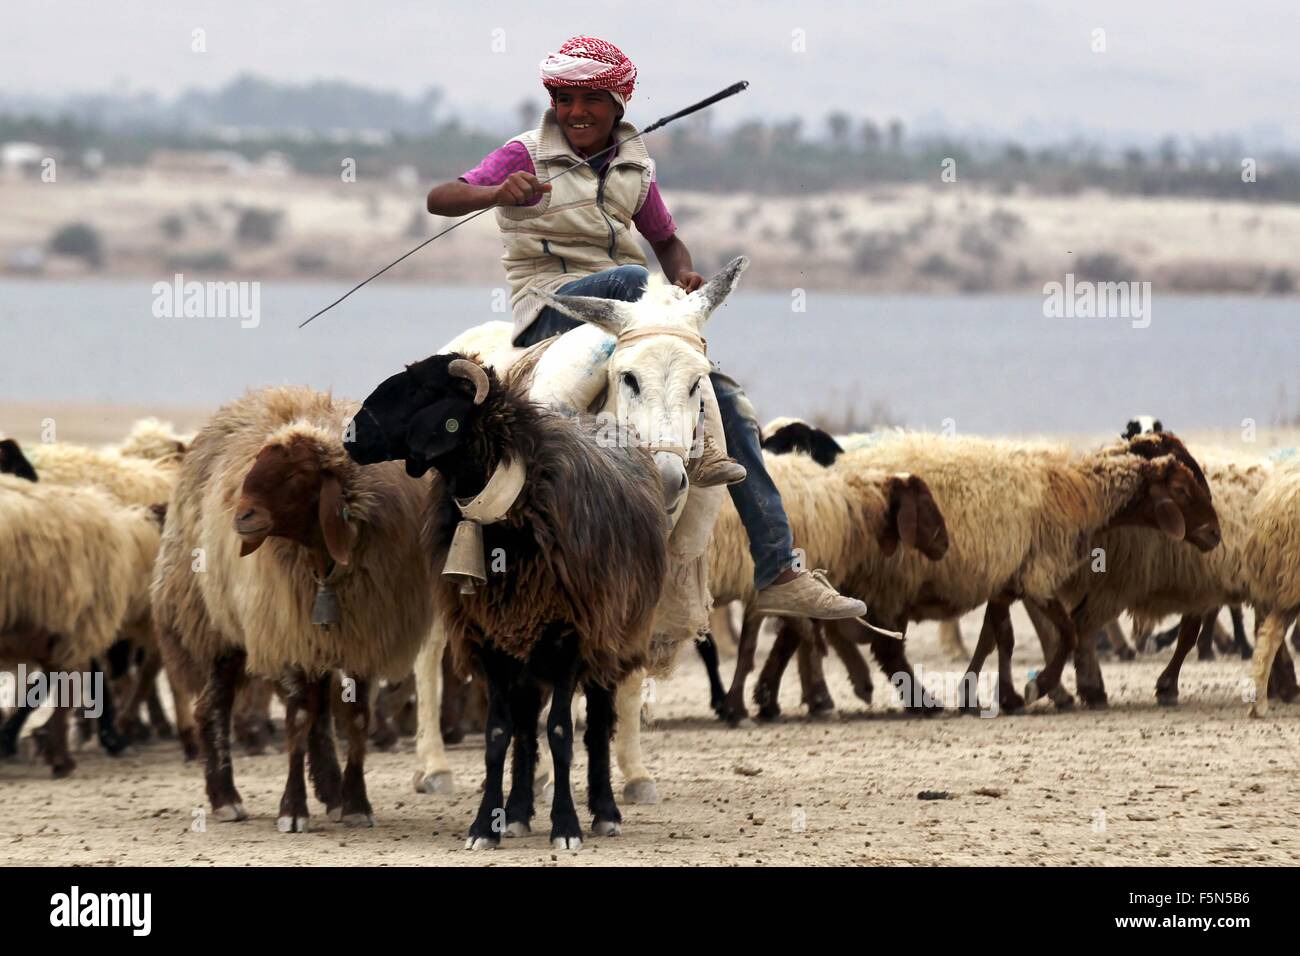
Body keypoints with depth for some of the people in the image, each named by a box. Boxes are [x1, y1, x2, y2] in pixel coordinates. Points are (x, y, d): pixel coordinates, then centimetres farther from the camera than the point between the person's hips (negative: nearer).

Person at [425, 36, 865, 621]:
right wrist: (497, 193, -34)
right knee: (627, 278, -35)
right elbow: (439, 199, -12)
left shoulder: (635, 167, 15)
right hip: (550, 307, -5)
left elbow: (666, 241, 28)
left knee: (729, 400, -9)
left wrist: (683, 275, 4)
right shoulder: (529, 155, 0)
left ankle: (778, 574, -9)